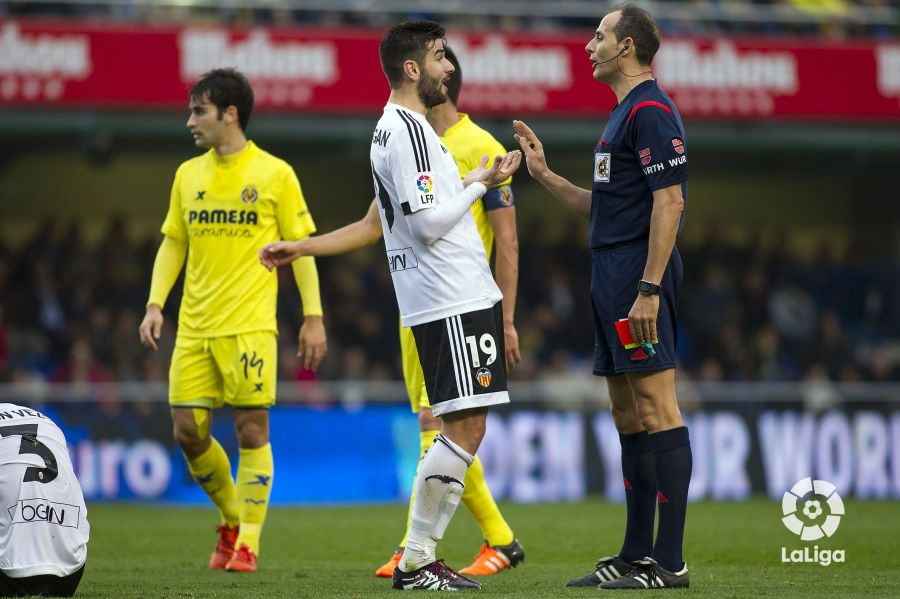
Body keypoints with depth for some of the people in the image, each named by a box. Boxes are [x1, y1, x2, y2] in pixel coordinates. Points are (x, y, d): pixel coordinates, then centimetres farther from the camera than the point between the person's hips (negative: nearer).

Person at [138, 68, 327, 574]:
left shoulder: (275, 174, -1)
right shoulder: (188, 175, 11)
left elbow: (301, 246, 1)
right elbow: (173, 244, 17)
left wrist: (313, 316, -4)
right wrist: (156, 304, 5)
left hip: (250, 325, -5)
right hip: (194, 326, 5)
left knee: (251, 430, -7)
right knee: (189, 430, 1)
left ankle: (248, 543, 0)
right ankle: (232, 518, 23)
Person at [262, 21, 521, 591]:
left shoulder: (395, 127, 18)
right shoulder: (410, 129, -14)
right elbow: (429, 223, -19)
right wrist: (479, 183, -8)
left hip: (442, 304, 10)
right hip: (455, 303, -10)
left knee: (463, 430, 10)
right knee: (464, 430, -10)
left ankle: (421, 556, 8)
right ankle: (416, 561, -7)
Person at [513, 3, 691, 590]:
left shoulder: (651, 111, -12)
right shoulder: (625, 113, 20)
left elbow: (669, 202, -19)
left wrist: (648, 290, -24)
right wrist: (544, 174, 22)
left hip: (640, 280, -11)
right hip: (613, 280, 11)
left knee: (658, 414, -10)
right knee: (630, 419, 12)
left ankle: (670, 562, -11)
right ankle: (637, 556, 16)